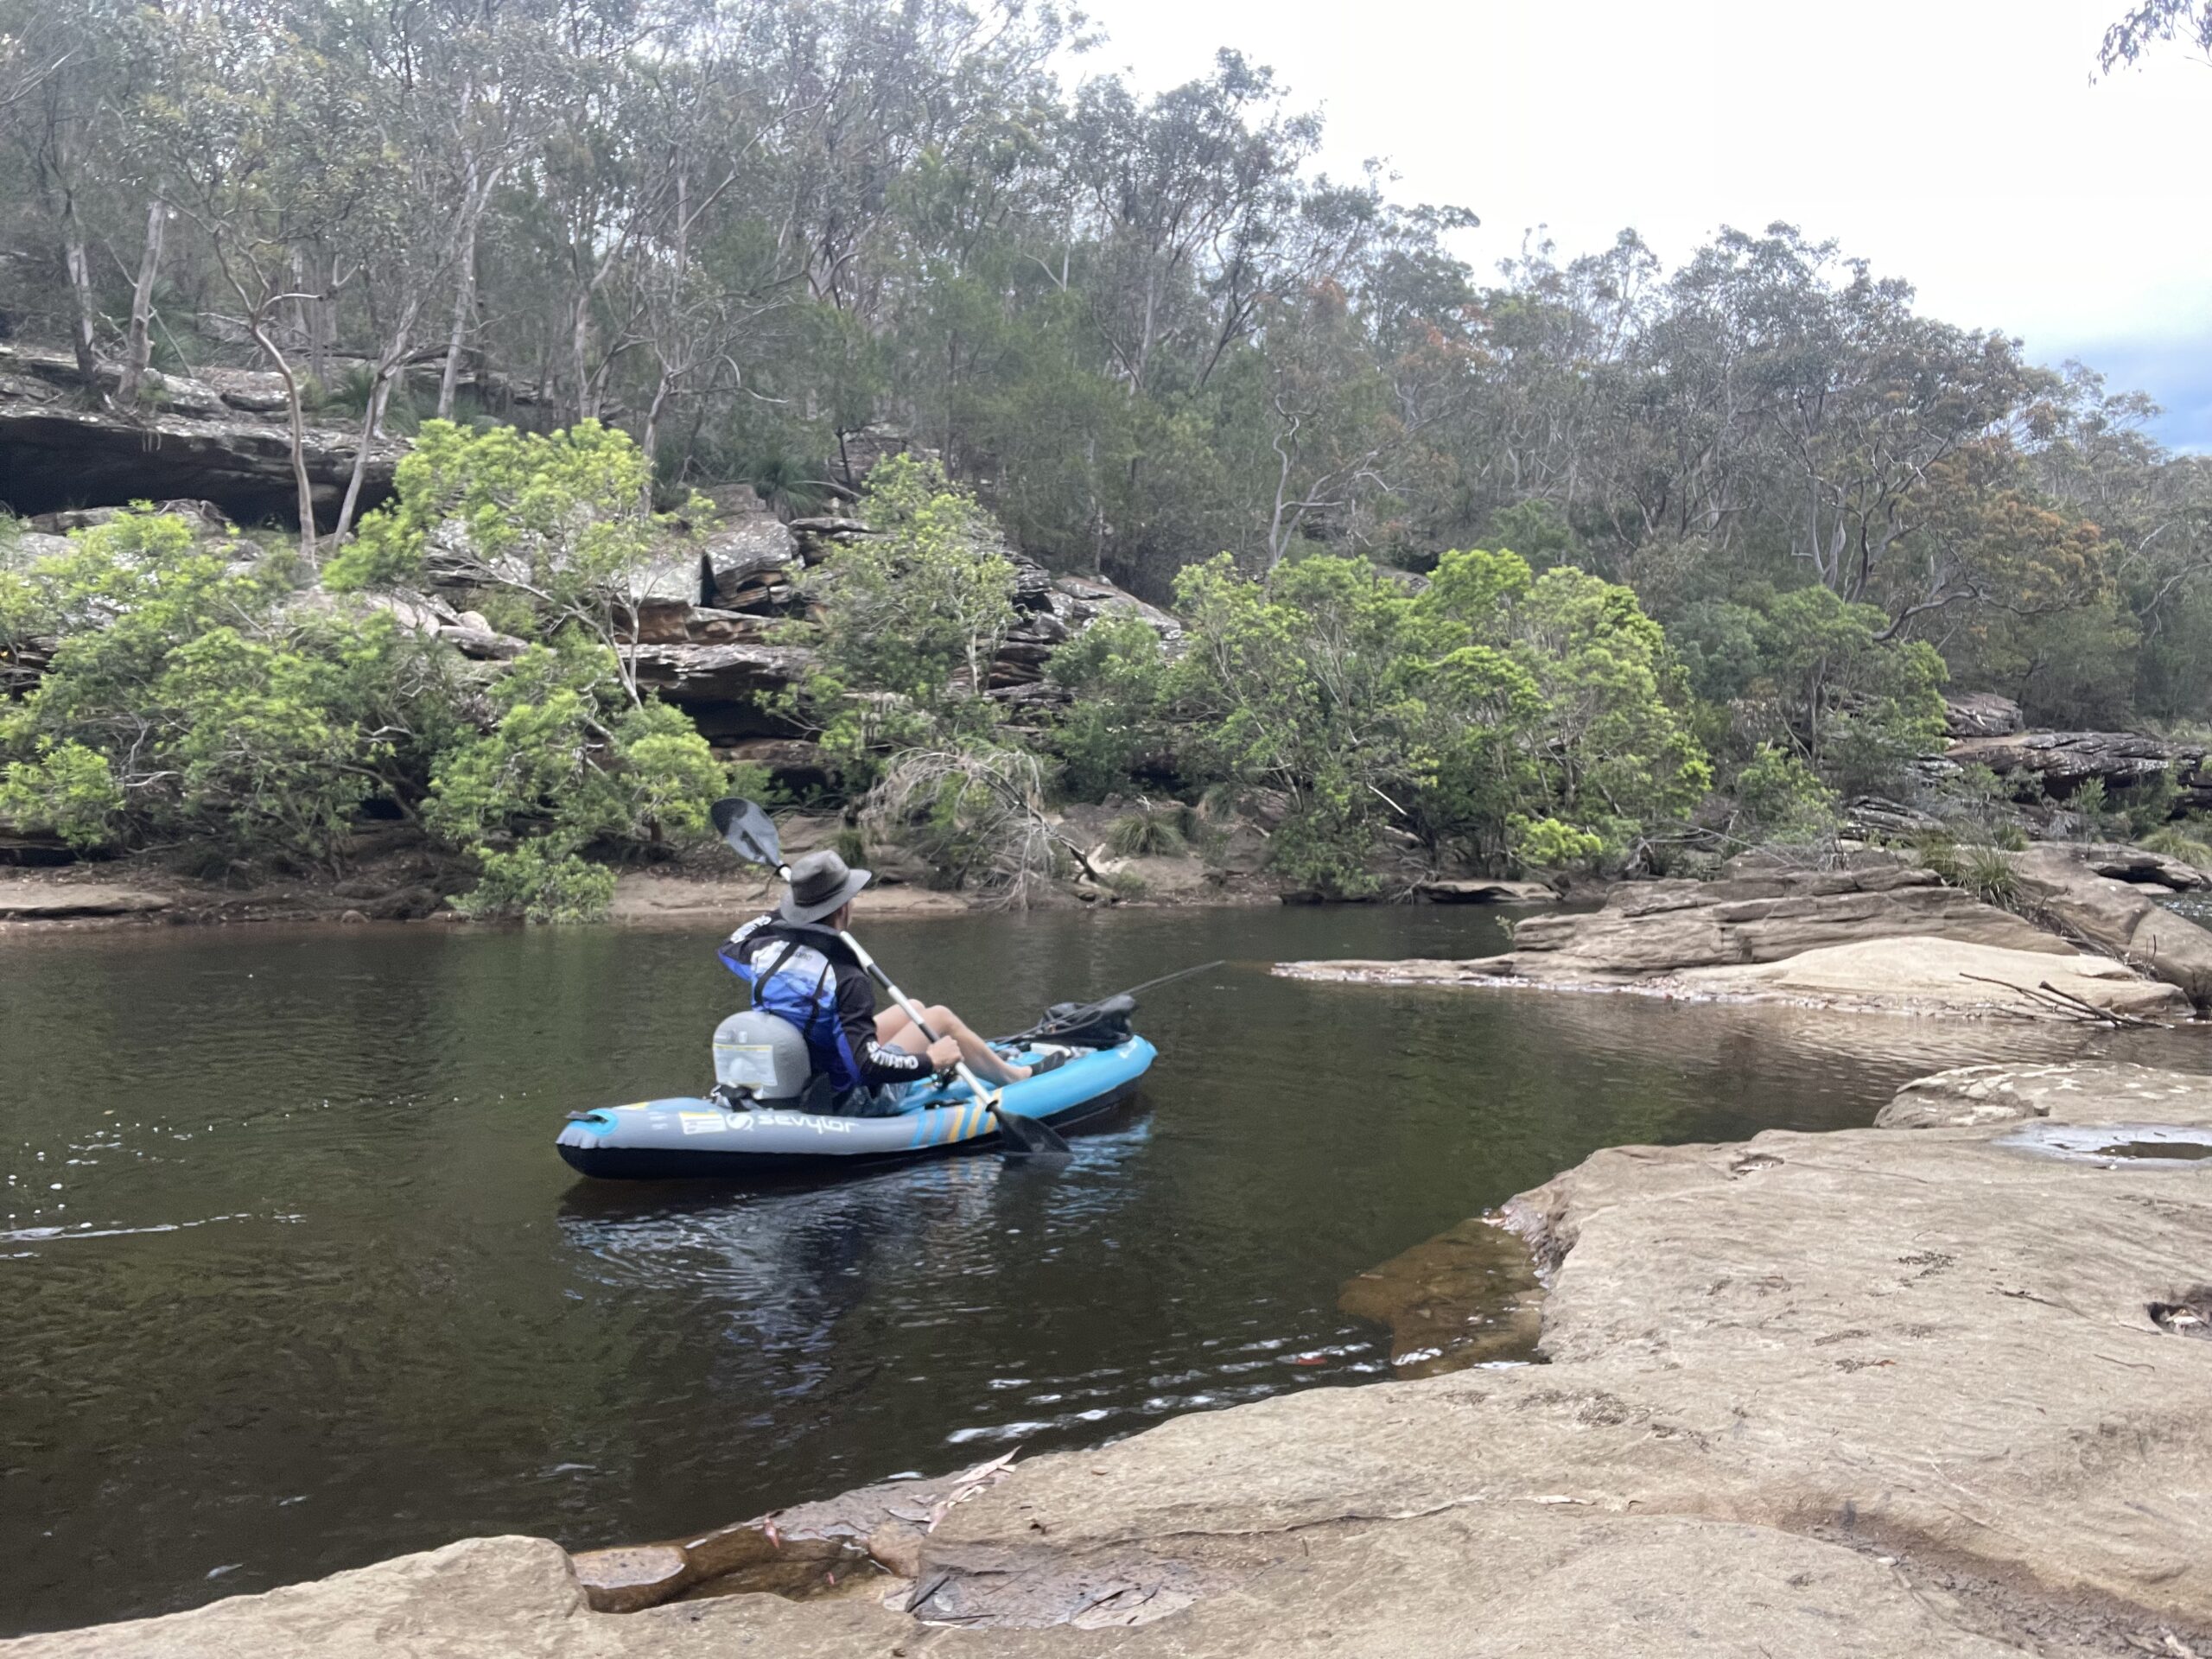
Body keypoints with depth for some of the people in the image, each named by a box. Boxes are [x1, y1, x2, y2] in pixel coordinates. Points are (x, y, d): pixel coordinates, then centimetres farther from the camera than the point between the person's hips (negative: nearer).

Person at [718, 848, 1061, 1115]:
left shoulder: (764, 948, -11)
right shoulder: (846, 978, -31)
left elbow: (730, 947, 15)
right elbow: (866, 1066, -34)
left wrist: (777, 914, 25)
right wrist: (930, 1061, -20)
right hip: (848, 1104, -8)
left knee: (914, 1011, 23)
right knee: (941, 1018, 6)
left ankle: (988, 1061, 49)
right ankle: (1018, 1077, 29)